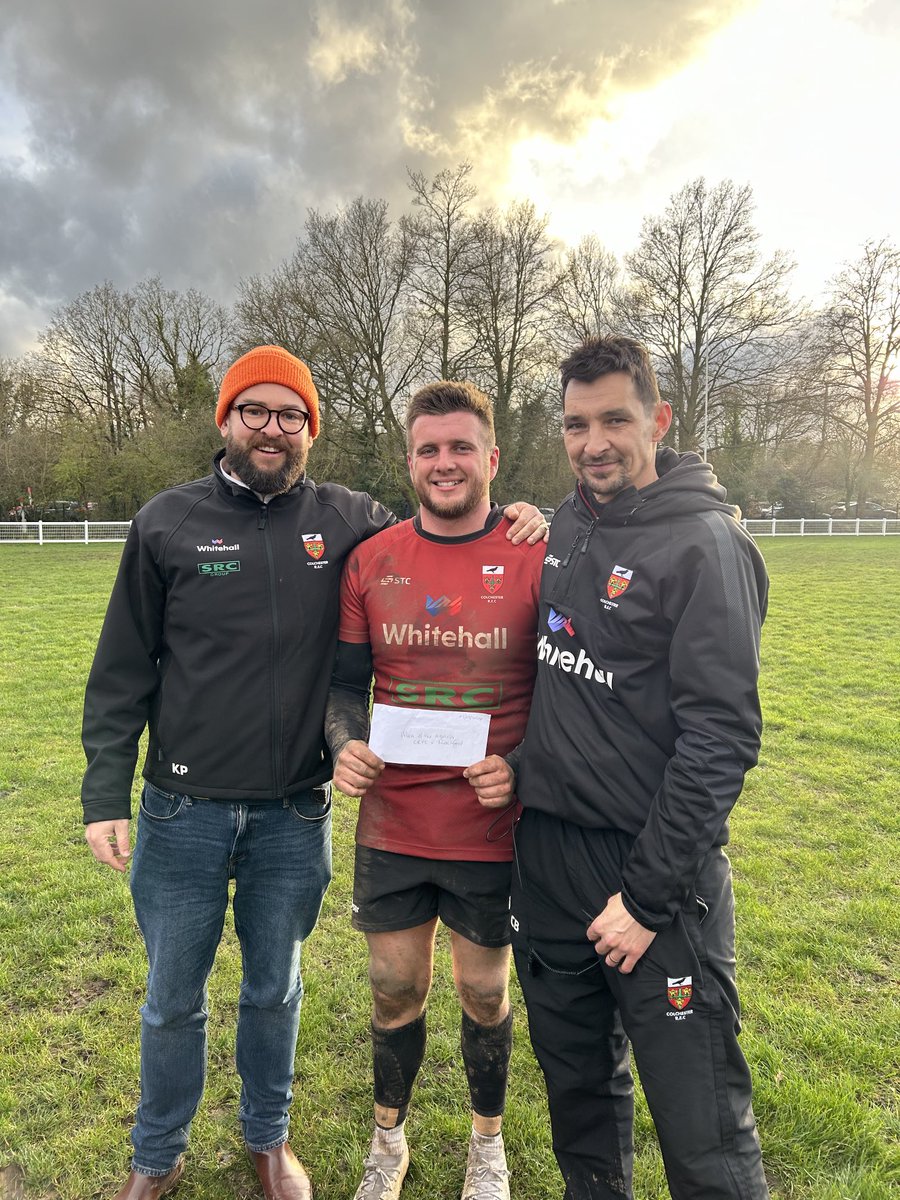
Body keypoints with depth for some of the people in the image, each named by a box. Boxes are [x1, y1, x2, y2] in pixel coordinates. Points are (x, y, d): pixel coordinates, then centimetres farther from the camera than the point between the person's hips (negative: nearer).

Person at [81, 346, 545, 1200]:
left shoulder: (350, 519, -1)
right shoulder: (168, 520, -3)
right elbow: (122, 672, -1)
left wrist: (506, 522, -9)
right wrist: (104, 795, -5)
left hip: (294, 815, 1)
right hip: (183, 810, 0)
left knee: (275, 991, 20)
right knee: (173, 1000, 16)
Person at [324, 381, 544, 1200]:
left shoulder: (537, 560, -9)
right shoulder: (371, 561, 0)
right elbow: (346, 680, 7)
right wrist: (346, 745, -12)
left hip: (492, 832, -2)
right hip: (392, 825, 2)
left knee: (485, 993, 18)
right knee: (394, 991, 17)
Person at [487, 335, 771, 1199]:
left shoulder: (705, 544, -13)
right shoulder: (563, 527, 7)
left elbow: (722, 736, -17)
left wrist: (650, 895, -17)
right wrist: (517, 764, 8)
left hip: (656, 866, -6)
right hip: (546, 848, 7)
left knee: (700, 1128, 5)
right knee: (576, 1080, 22)